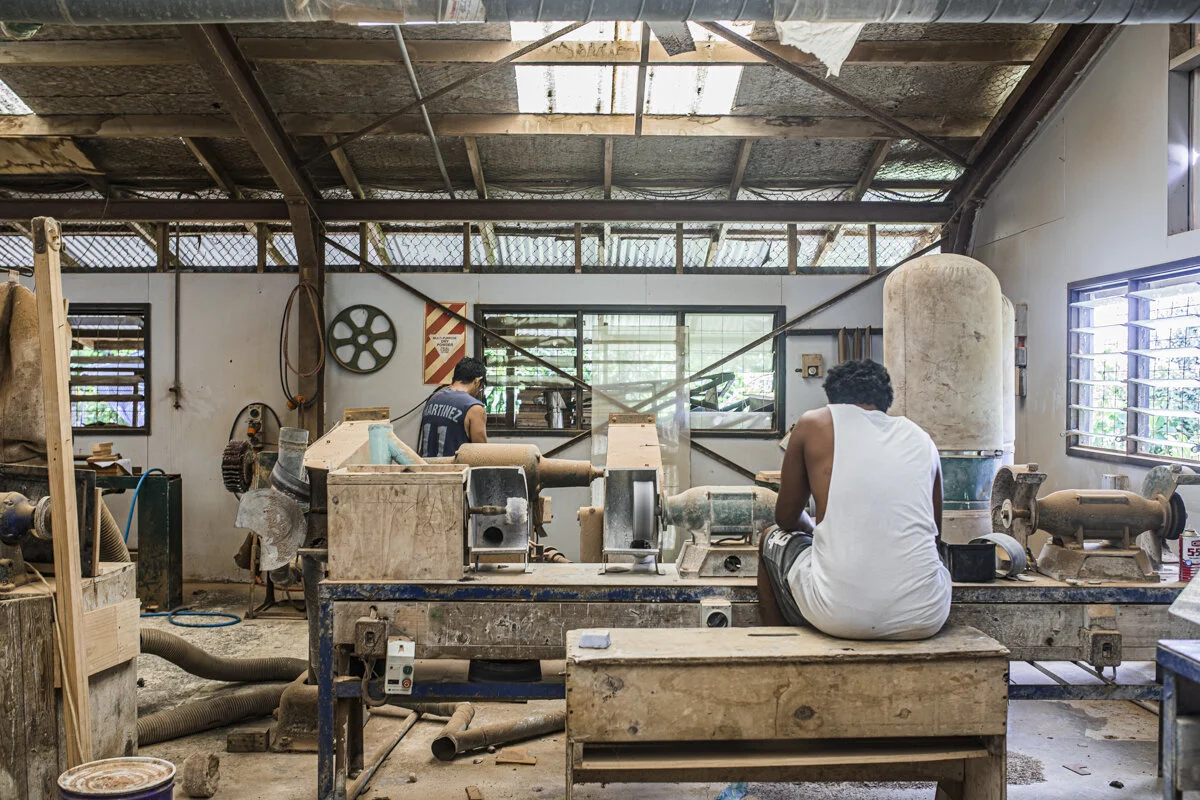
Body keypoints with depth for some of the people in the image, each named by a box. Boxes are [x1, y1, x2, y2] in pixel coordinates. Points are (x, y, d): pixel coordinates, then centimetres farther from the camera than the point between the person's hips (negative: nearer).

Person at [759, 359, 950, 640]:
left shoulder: (814, 424, 7)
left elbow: (787, 518, 15)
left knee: (773, 539, 29)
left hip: (839, 615, -3)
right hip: (924, 619, 3)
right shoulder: (921, 438, 15)